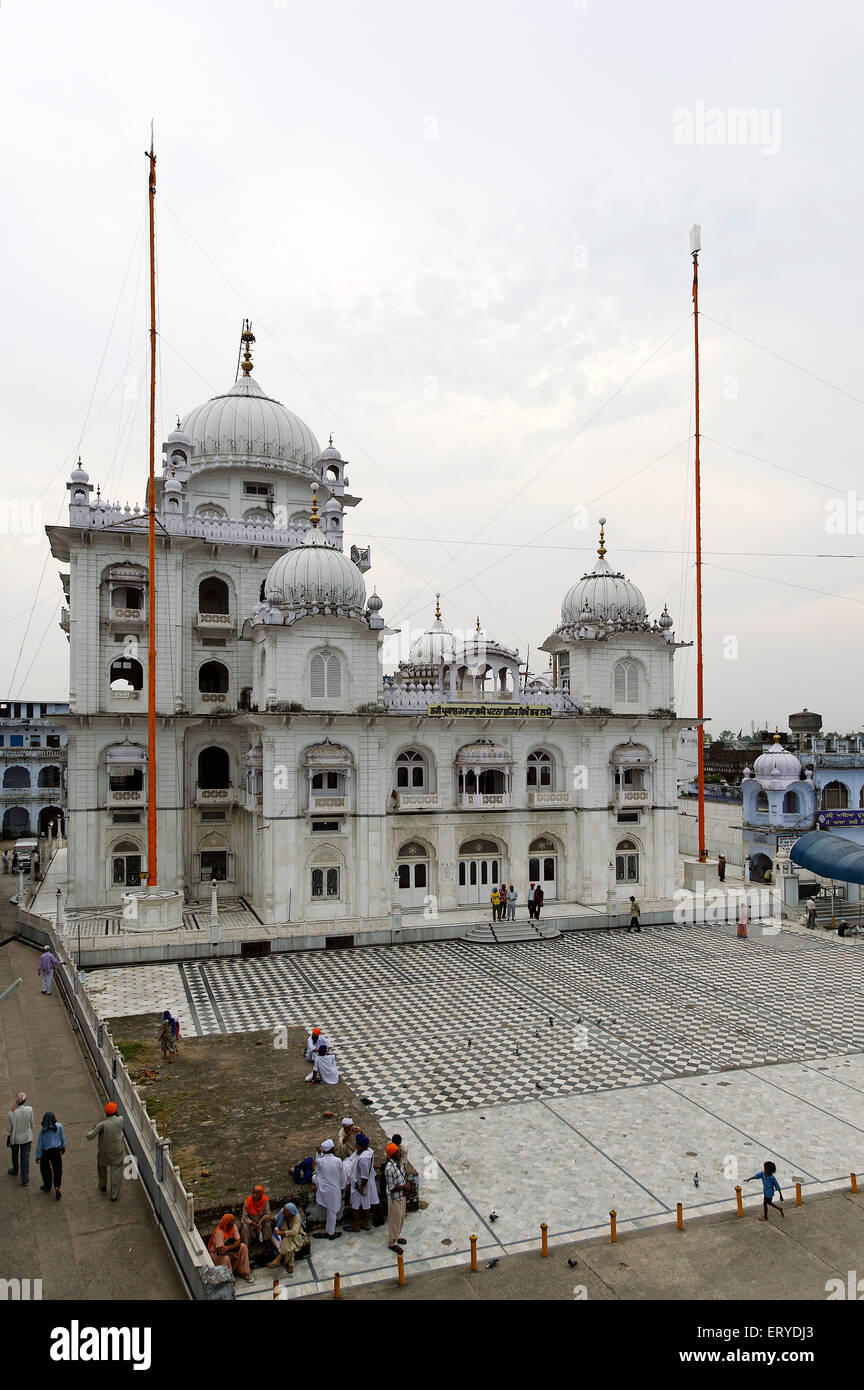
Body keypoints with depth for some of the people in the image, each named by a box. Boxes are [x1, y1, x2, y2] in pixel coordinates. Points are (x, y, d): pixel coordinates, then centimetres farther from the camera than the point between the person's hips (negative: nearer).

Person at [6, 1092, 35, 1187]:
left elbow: (9, 1129, -13)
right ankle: (25, 1180, 14)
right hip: (27, 1137, 0)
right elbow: (31, 1123, -5)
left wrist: (8, 1141, 4)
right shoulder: (29, 1109, -22)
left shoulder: (11, 1114, -25)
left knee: (15, 1155, 27)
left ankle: (15, 1171, 51)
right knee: (25, 1158, 10)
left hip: (15, 1138, 0)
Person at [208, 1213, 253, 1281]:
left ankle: (243, 1272, -4)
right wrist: (232, 1254, -24)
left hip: (229, 1250, 6)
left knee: (243, 1247, -14)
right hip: (216, 1253, -6)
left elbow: (238, 1241, -15)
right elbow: (220, 1251, -36)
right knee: (225, 1258, -37)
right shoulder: (219, 1232, -30)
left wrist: (229, 1247, -32)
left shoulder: (233, 1227, -11)